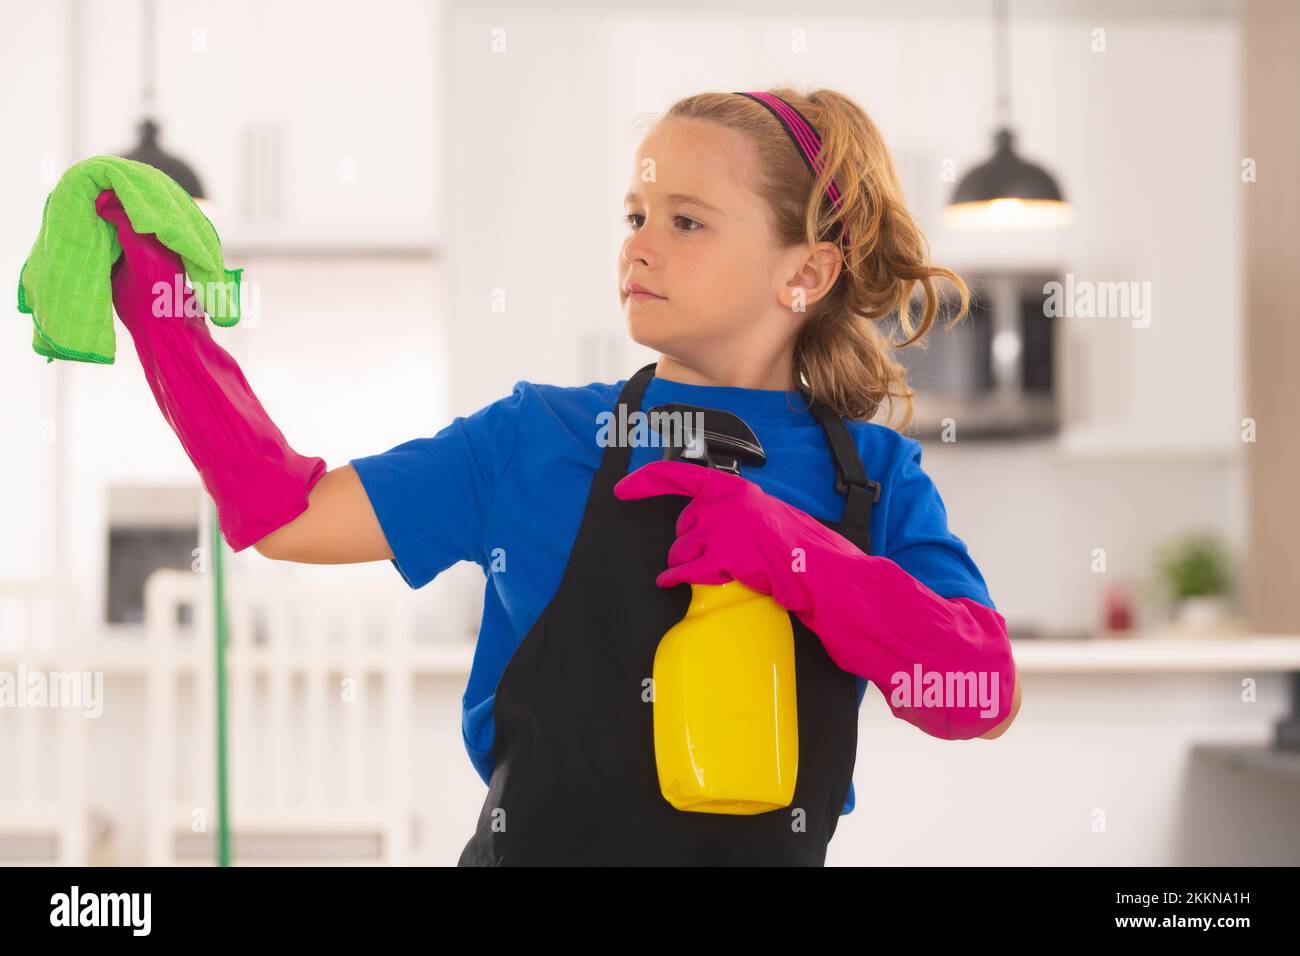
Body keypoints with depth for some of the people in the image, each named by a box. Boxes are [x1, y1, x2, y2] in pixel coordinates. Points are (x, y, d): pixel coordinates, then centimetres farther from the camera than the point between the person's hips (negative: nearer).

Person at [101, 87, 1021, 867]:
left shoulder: (875, 474, -2)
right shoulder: (537, 440, -2)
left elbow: (986, 696, -13)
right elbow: (283, 513, -4)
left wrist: (797, 556, -24)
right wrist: (162, 309, -6)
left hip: (770, 843, 0)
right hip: (543, 839, 0)